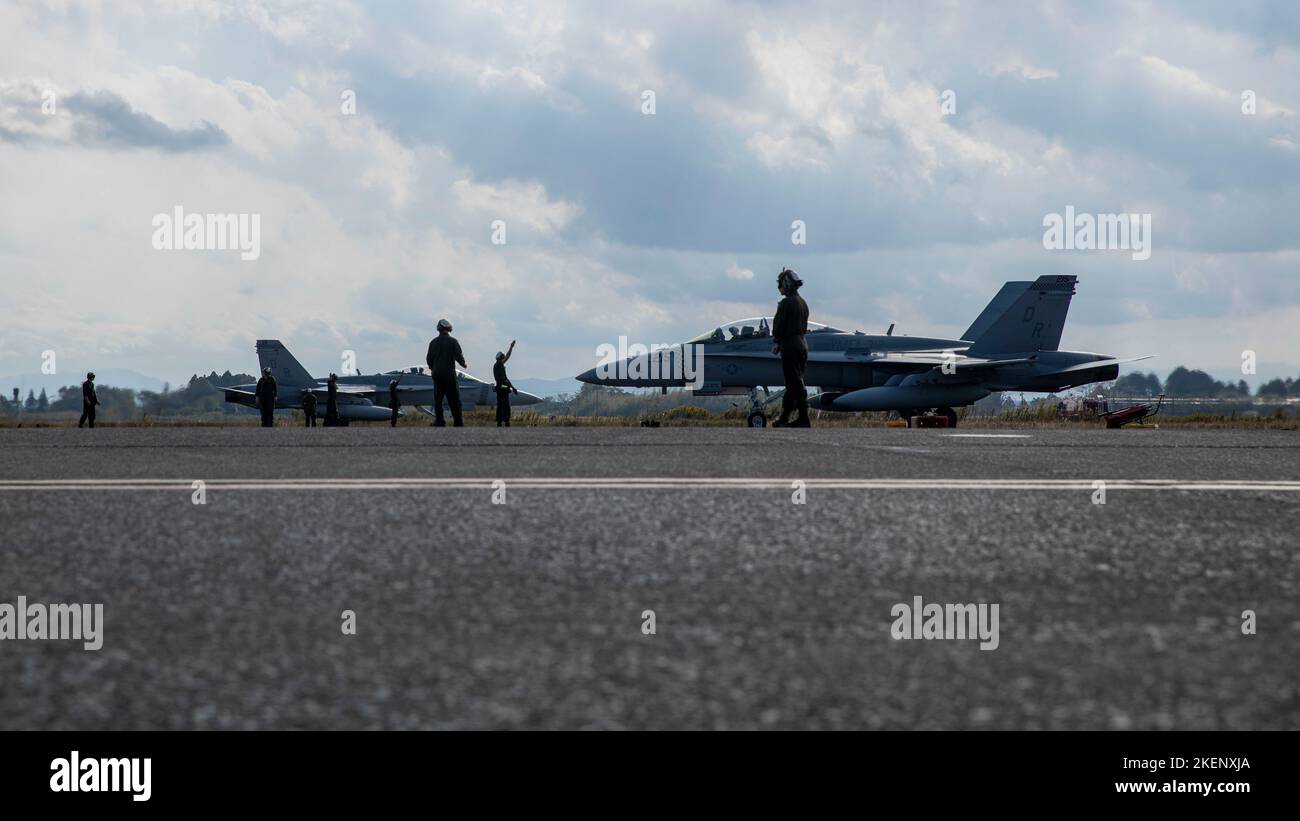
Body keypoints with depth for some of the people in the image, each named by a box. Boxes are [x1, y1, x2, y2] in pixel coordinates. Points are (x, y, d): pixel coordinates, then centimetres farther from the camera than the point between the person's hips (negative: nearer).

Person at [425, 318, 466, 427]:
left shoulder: (434, 342, 4)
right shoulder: (453, 341, -6)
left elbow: (429, 358, 7)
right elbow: (459, 356, -9)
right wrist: (463, 364, 13)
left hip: (437, 373, 3)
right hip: (449, 373, -3)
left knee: (437, 398, 6)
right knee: (454, 399, 2)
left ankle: (439, 422, 1)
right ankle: (458, 422, 1)